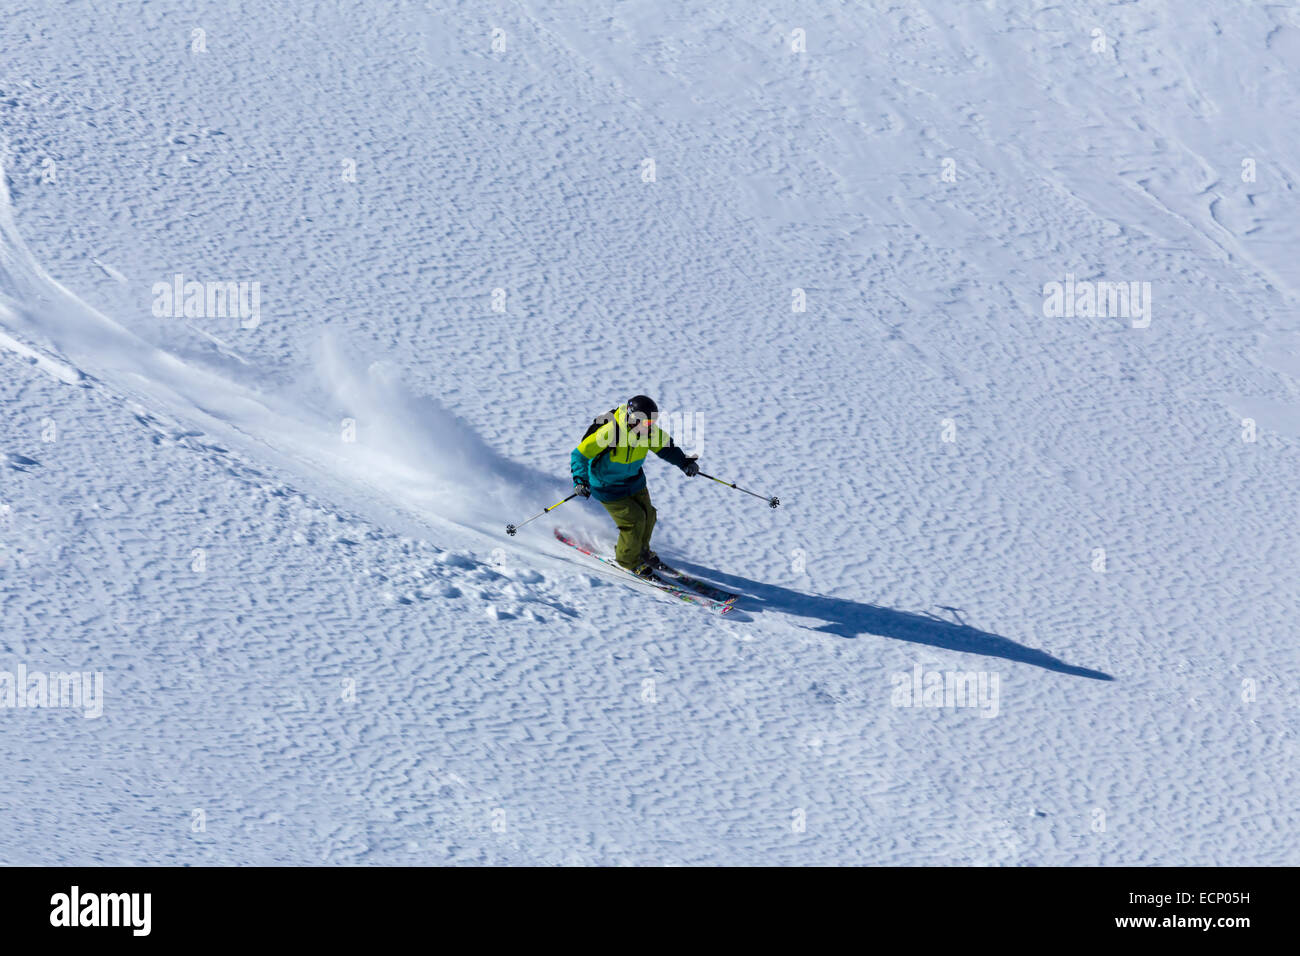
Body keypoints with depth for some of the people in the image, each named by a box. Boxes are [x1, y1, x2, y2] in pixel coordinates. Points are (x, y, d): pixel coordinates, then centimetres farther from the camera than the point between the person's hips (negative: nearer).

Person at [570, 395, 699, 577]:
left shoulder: (649, 431, -16)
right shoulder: (609, 432, -34)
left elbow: (665, 446, 6)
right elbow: (580, 454, -26)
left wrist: (684, 462, -6)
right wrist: (580, 480, -37)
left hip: (633, 479, 7)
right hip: (608, 485, -6)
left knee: (648, 515, 10)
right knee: (634, 519, -11)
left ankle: (641, 549, 41)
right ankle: (628, 559, 15)